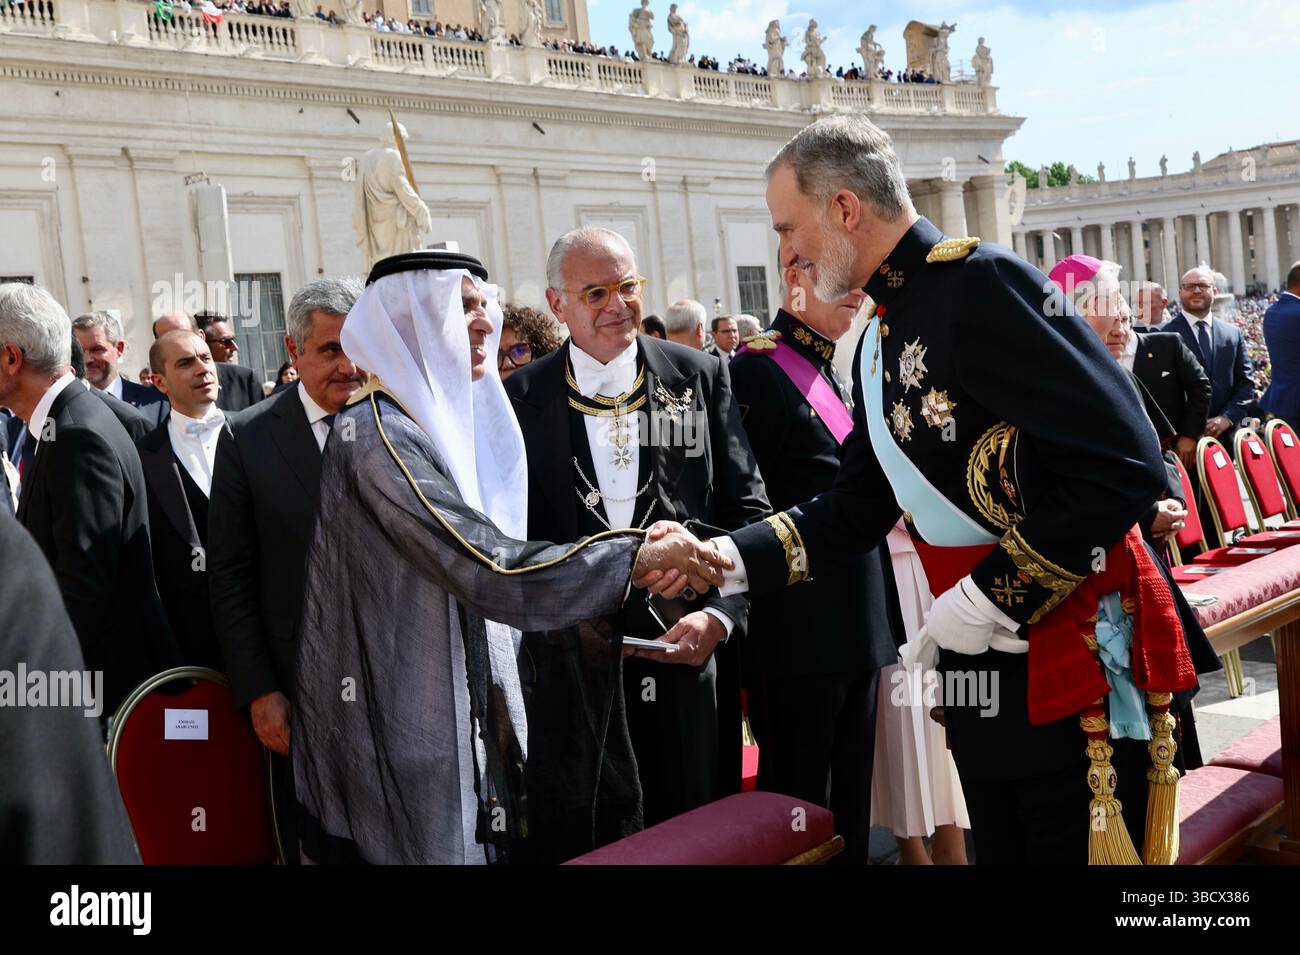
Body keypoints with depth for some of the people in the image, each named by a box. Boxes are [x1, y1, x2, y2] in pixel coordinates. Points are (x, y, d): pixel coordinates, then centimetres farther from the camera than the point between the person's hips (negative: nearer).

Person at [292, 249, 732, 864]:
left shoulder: (450, 426, 13)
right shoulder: (377, 433, -18)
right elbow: (491, 573, -26)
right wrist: (638, 556, -22)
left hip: (465, 718, 9)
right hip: (406, 739, -9)